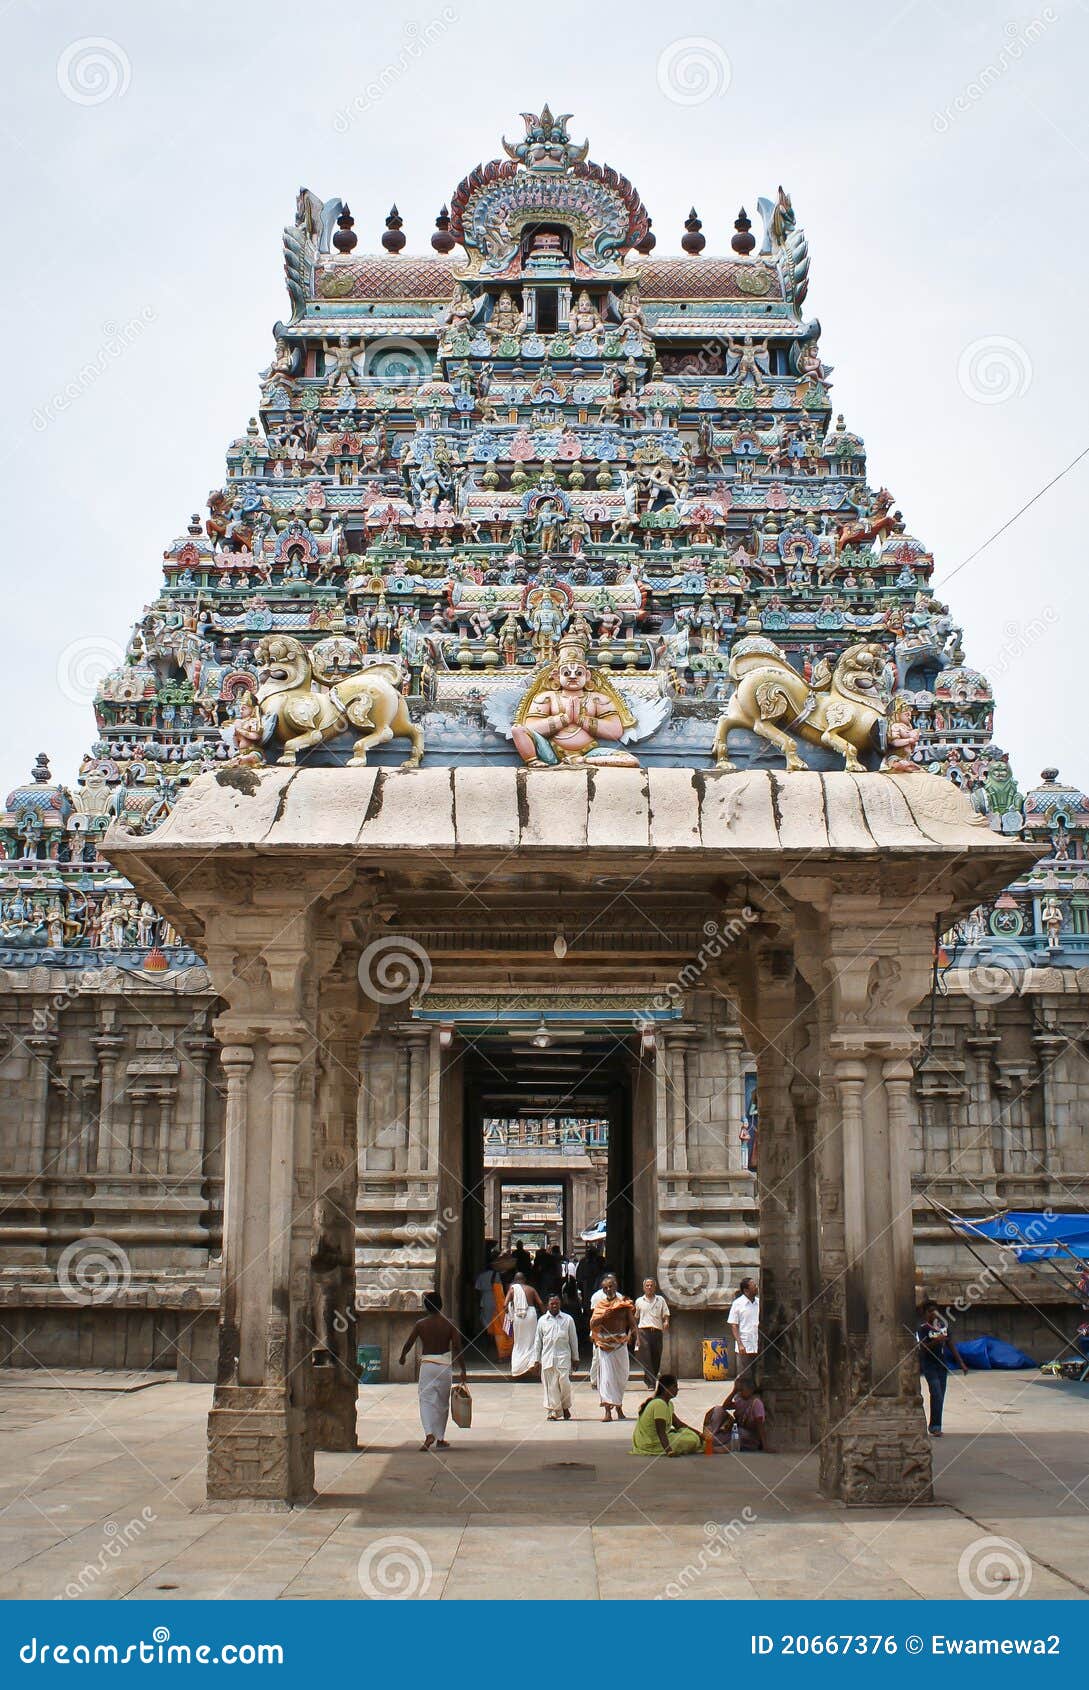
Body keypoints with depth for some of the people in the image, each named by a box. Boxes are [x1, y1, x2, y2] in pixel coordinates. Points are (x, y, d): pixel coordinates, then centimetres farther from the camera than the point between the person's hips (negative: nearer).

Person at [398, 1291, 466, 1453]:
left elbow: (408, 1344, 3)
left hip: (427, 1365, -1)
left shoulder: (421, 1324, -3)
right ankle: (440, 1438, 22)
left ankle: (429, 1434, -23)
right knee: (442, 1402, 15)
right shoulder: (449, 1324, -2)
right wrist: (462, 1370, -2)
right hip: (445, 1365, 1)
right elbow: (458, 1347, -7)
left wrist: (403, 1357, 24)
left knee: (426, 1400, -1)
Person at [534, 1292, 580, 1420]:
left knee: (564, 1381, -11)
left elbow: (573, 1339, 11)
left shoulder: (567, 1319, 7)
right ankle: (553, 1411, 8)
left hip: (563, 1356, -1)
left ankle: (565, 1407, 10)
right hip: (547, 1357, 1)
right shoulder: (542, 1320, 10)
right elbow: (538, 1341, 13)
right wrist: (537, 1359, 10)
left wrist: (575, 1358, 10)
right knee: (550, 1385, 0)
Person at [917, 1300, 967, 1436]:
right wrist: (936, 1341, -32)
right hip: (929, 1365, -6)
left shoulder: (943, 1325, 8)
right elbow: (922, 1347, -17)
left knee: (940, 1397, 8)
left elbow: (951, 1344, 13)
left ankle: (934, 1427, 17)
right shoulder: (922, 1328, -9)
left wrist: (961, 1363, 12)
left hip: (942, 1365, 6)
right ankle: (935, 1426, -12)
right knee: (937, 1395, -15)